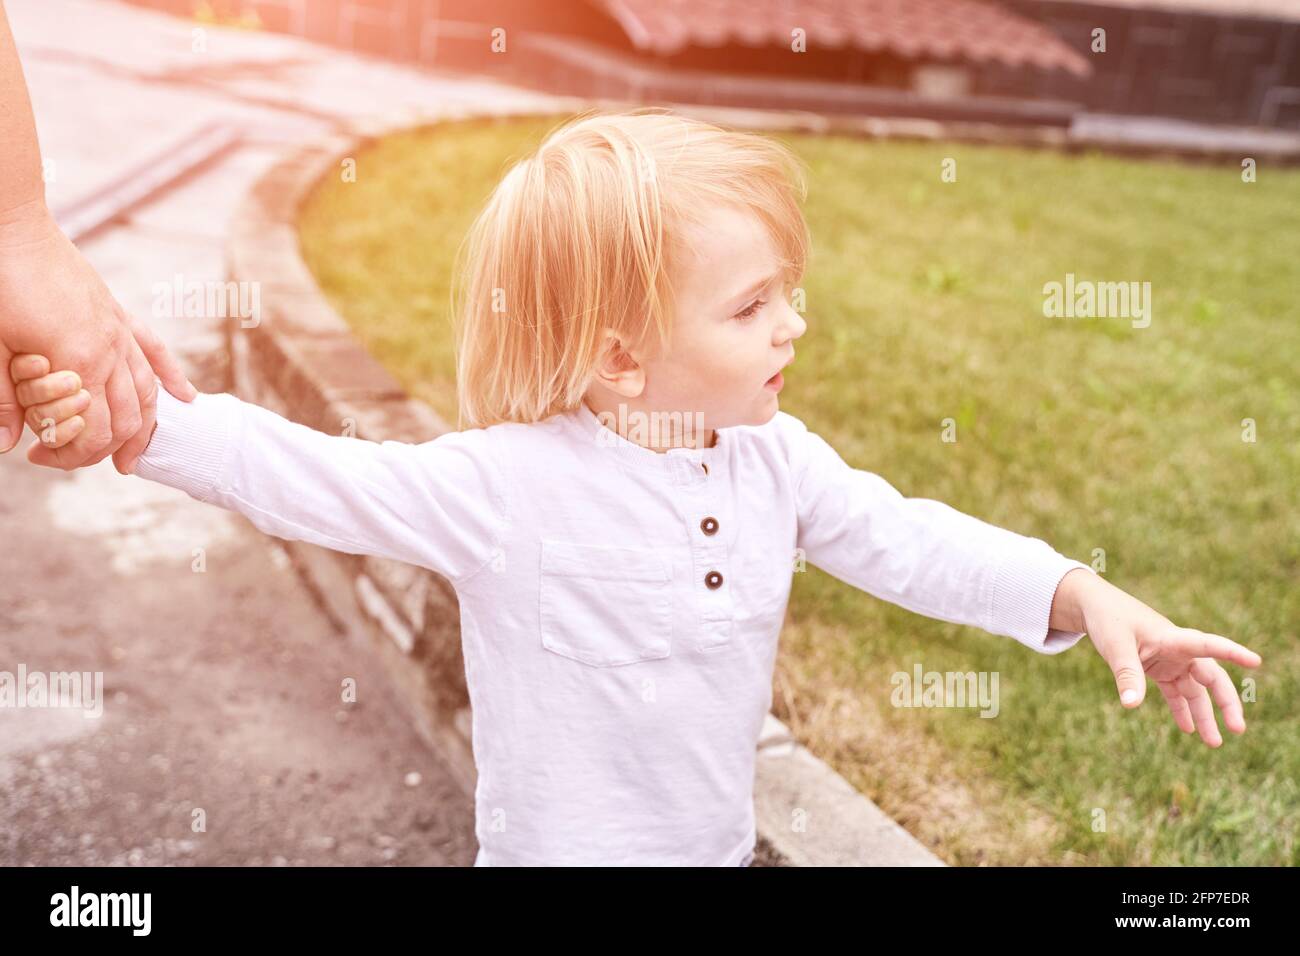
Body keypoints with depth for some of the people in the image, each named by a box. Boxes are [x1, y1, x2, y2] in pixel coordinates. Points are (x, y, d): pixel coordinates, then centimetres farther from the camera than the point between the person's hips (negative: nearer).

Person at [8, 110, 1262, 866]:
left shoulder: (775, 460, -7)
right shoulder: (506, 487, -26)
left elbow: (906, 540, -2)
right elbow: (311, 482, -28)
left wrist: (1086, 599, -10)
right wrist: (140, 416, -41)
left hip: (720, 846, 6)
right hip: (558, 850, -5)